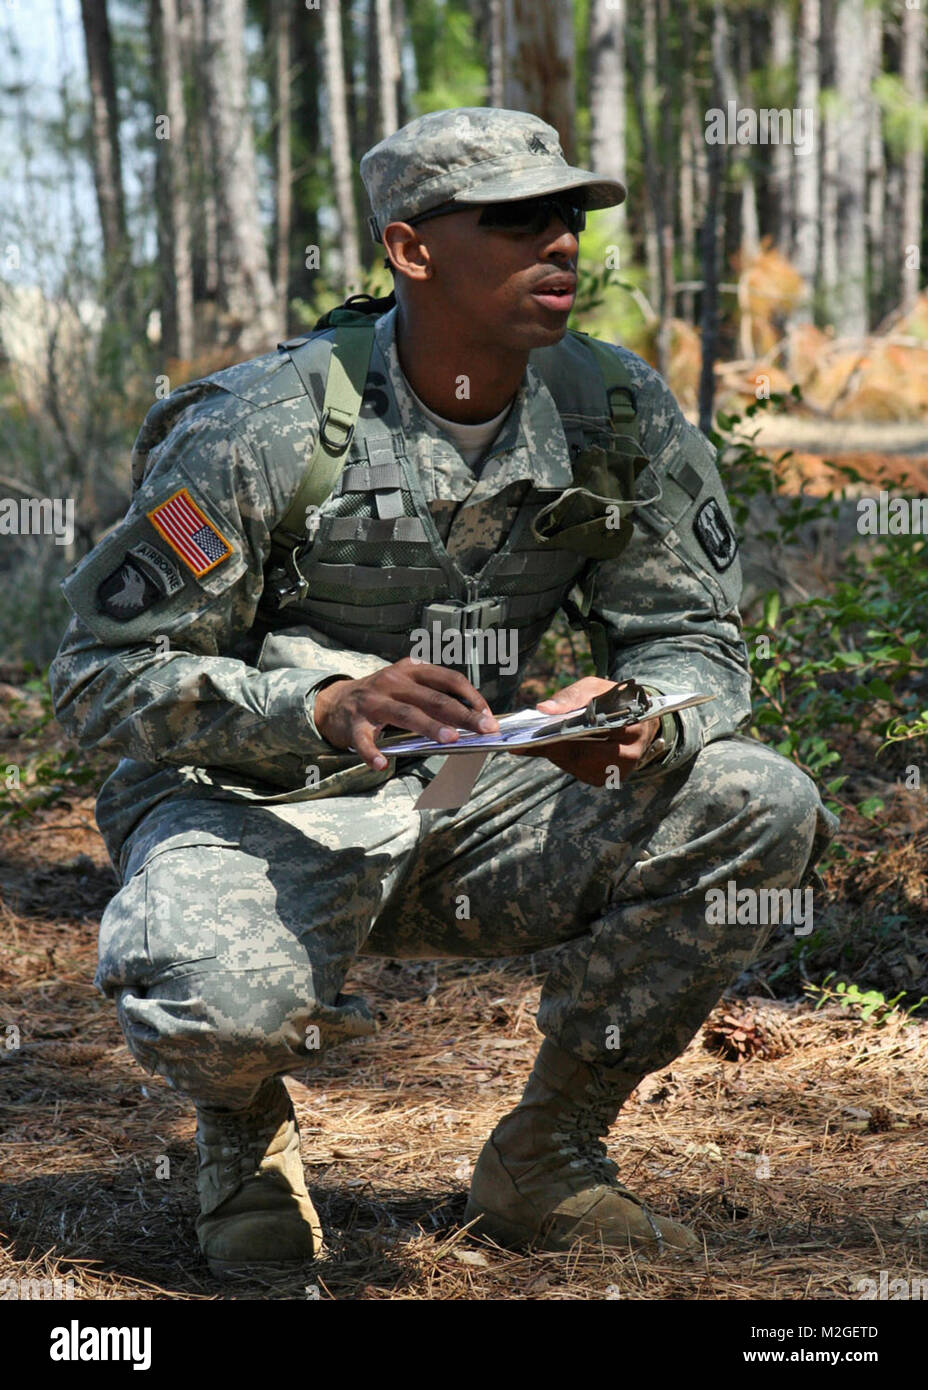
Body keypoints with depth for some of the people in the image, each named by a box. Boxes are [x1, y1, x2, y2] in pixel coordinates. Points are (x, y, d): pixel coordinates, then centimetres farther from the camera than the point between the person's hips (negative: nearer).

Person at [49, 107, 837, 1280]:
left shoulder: (616, 415, -6)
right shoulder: (262, 434, -19)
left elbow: (697, 641, -1)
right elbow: (103, 675, -18)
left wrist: (641, 716, -28)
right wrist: (324, 708, -35)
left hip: (469, 809, 5)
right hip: (253, 808, -4)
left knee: (758, 806, -18)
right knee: (218, 1008, -38)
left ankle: (544, 1159, 0)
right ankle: (247, 1136, 5)